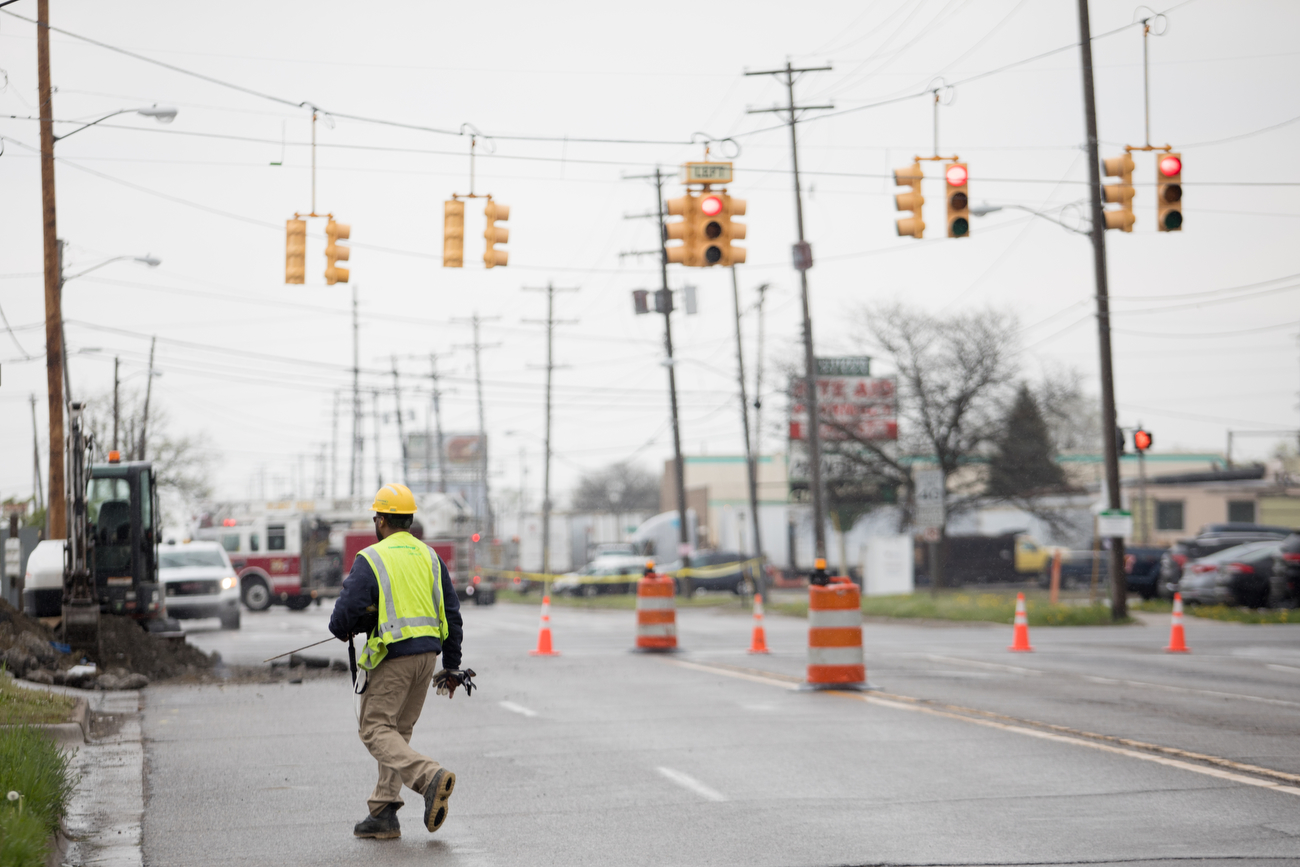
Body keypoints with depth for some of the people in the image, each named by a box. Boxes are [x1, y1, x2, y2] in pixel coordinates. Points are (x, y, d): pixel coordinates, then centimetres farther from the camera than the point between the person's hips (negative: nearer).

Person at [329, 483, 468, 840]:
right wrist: (452, 666, 16)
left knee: (376, 730, -2)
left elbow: (346, 612, -12)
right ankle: (383, 814, 12)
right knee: (398, 730, 14)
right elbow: (452, 613, 10)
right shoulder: (430, 557, 10)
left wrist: (341, 630, 13)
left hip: (393, 656, -7)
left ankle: (430, 776, -24)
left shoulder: (370, 560, -8)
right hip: (427, 653, 7)